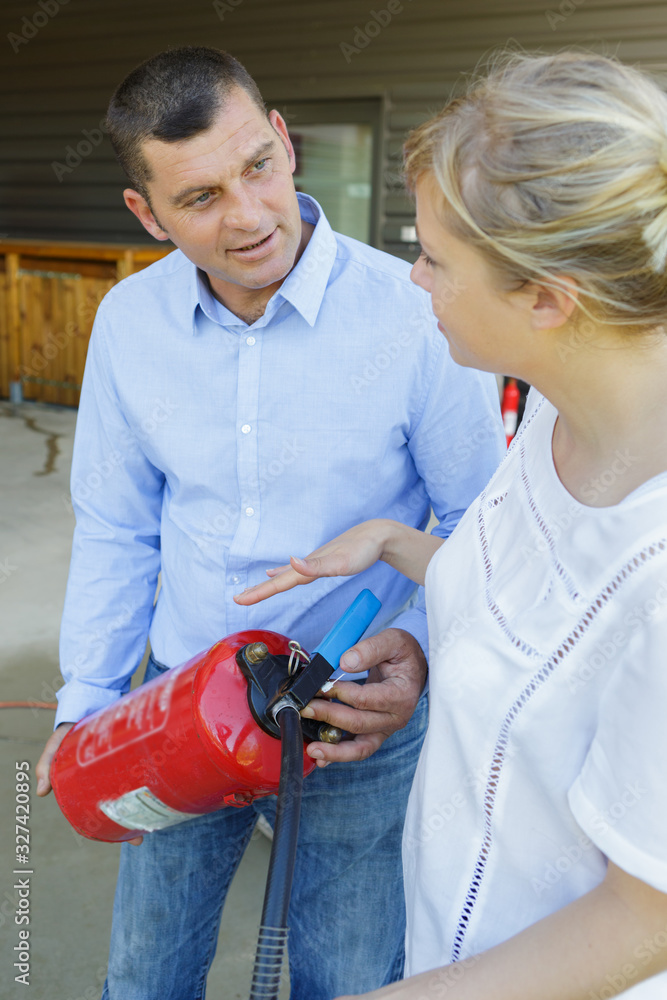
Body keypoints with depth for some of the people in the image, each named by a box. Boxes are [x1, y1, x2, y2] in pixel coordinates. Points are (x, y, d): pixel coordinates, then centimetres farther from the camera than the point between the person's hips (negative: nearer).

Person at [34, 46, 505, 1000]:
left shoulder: (415, 313, -21)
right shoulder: (128, 321, -8)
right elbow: (116, 527, 4)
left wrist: (423, 644, -27)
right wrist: (86, 699, 4)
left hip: (360, 722, -3)